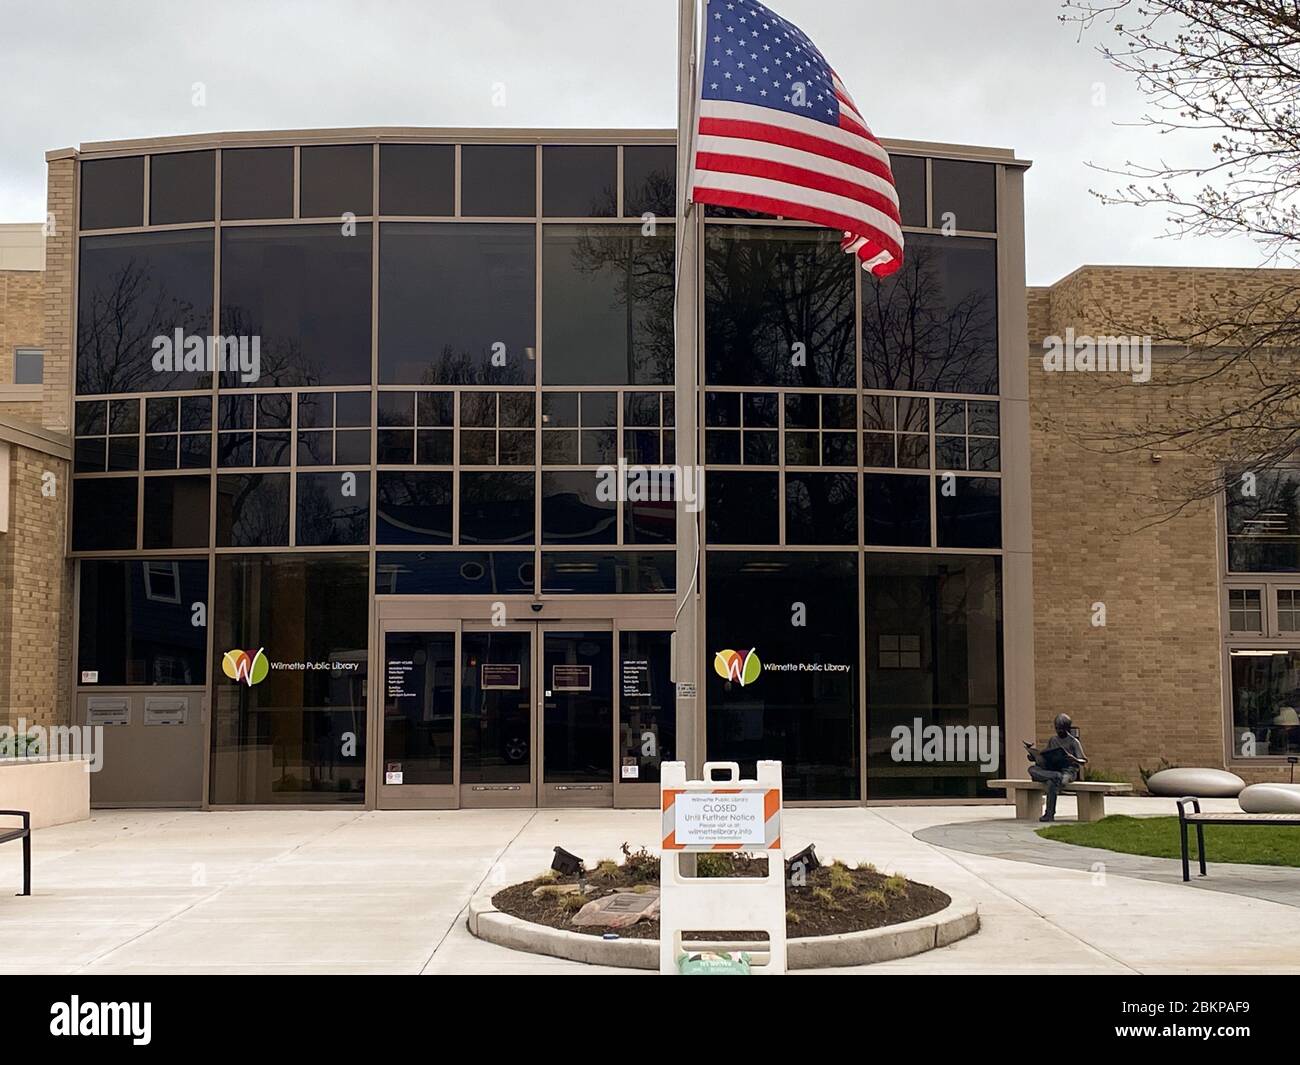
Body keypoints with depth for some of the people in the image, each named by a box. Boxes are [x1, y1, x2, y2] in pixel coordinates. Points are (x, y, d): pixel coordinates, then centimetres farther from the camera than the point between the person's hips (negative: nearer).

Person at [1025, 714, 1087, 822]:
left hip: (1068, 771, -5)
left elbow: (1083, 761, -5)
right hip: (1053, 769, 6)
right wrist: (1034, 757, -1)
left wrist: (1074, 759, -27)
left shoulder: (1074, 742, 2)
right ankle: (1056, 776, -38)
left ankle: (1050, 814, -31)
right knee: (1032, 769, -22)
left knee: (1051, 782, -37)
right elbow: (1043, 756, 20)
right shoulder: (1053, 740, 17)